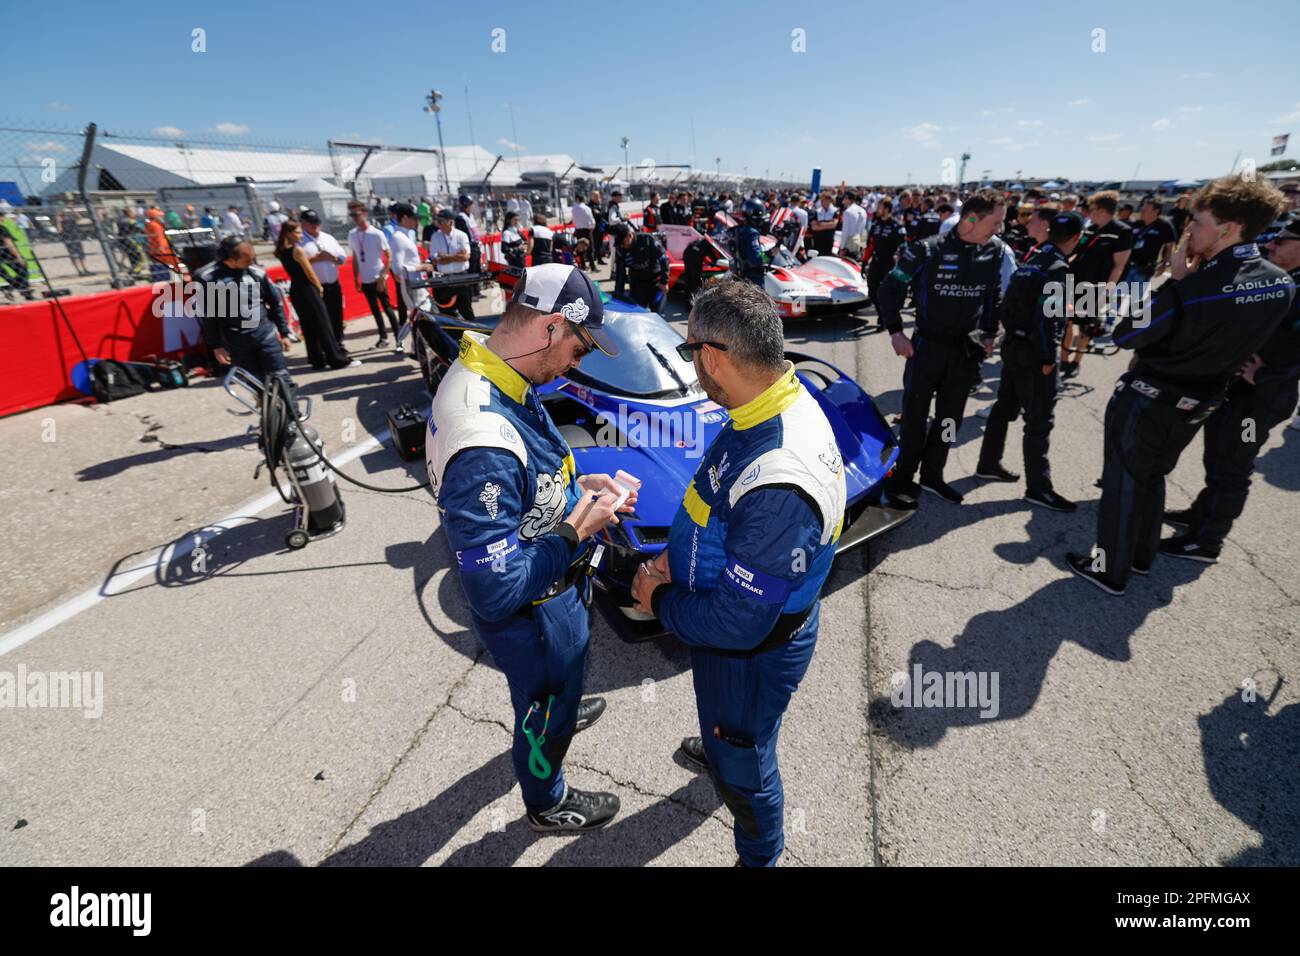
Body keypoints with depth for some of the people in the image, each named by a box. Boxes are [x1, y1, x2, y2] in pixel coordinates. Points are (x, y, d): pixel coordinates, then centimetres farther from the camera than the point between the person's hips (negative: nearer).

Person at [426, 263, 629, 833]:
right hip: (530, 614, -8)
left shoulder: (482, 376, -10)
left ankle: (558, 714, 69)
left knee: (556, 684, 37)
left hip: (549, 591, 8)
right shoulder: (484, 447, -41)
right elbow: (496, 592, -35)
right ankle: (547, 805, 52)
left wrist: (575, 486, -5)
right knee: (543, 709, 21)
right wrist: (578, 530, -26)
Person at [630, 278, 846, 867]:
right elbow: (718, 507, 5)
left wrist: (661, 602, -16)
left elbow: (738, 623, -32)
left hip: (752, 653, -8)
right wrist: (676, 554, -3)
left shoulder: (776, 486, -42)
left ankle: (760, 855, 53)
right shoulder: (788, 399, -11)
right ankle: (718, 753, 72)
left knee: (743, 769, 22)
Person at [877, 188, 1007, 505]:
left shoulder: (995, 250, 1)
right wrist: (895, 331, -12)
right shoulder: (929, 250, -14)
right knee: (915, 417, 2)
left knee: (950, 418, 11)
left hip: (967, 349, 5)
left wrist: (989, 334, 10)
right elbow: (889, 288, -7)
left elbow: (994, 295, 15)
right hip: (927, 345, -5)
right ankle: (901, 479, 15)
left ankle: (932, 476, 26)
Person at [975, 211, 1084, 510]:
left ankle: (988, 464, 29)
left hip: (1014, 344, 9)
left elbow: (1009, 303, 12)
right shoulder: (1058, 268, -16)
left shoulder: (1030, 261, 9)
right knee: (1039, 421, -3)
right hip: (1033, 352, -8)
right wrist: (1047, 359, -15)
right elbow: (1046, 318, -21)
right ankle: (1038, 488, 4)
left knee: (1004, 407, 18)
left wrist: (1012, 332, 16)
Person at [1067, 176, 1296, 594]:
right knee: (1152, 476, 24)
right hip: (1198, 403, 7)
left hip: (1146, 399, -7)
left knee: (1122, 482, 6)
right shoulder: (1281, 284, -2)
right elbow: (1229, 336, 10)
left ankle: (1110, 569, 17)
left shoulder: (1193, 288, -28)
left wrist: (1175, 279, -12)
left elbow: (1125, 335, -16)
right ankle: (1141, 555, 37)